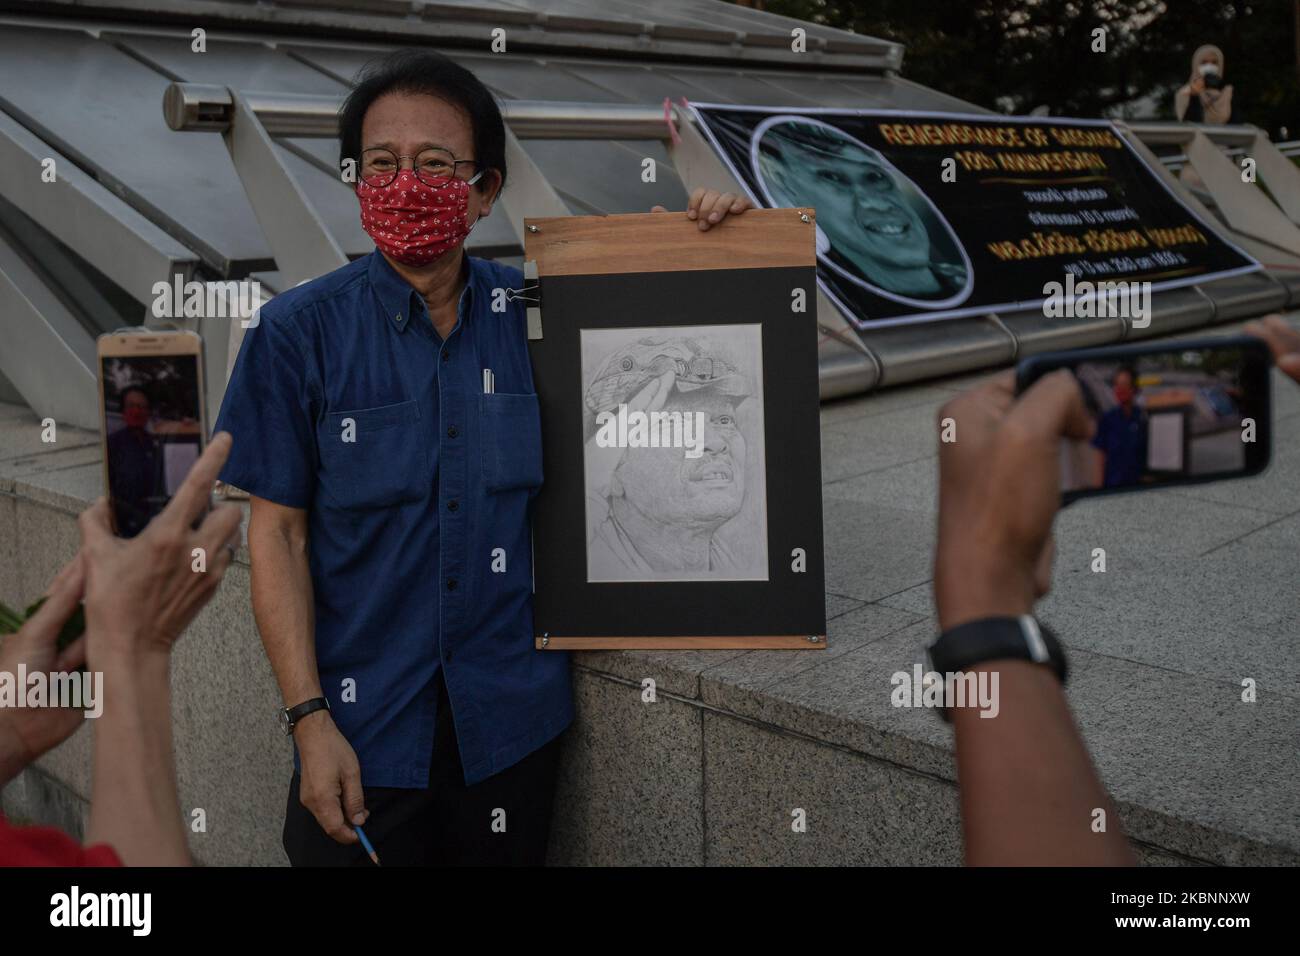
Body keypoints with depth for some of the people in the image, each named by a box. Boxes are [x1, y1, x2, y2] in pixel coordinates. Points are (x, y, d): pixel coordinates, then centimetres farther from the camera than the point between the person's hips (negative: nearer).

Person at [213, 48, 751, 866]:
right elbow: (278, 533, -6)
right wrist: (309, 719, -11)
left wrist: (703, 238, -2)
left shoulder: (537, 315, -2)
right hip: (363, 719, -2)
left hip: (511, 713, 2)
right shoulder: (301, 331, -8)